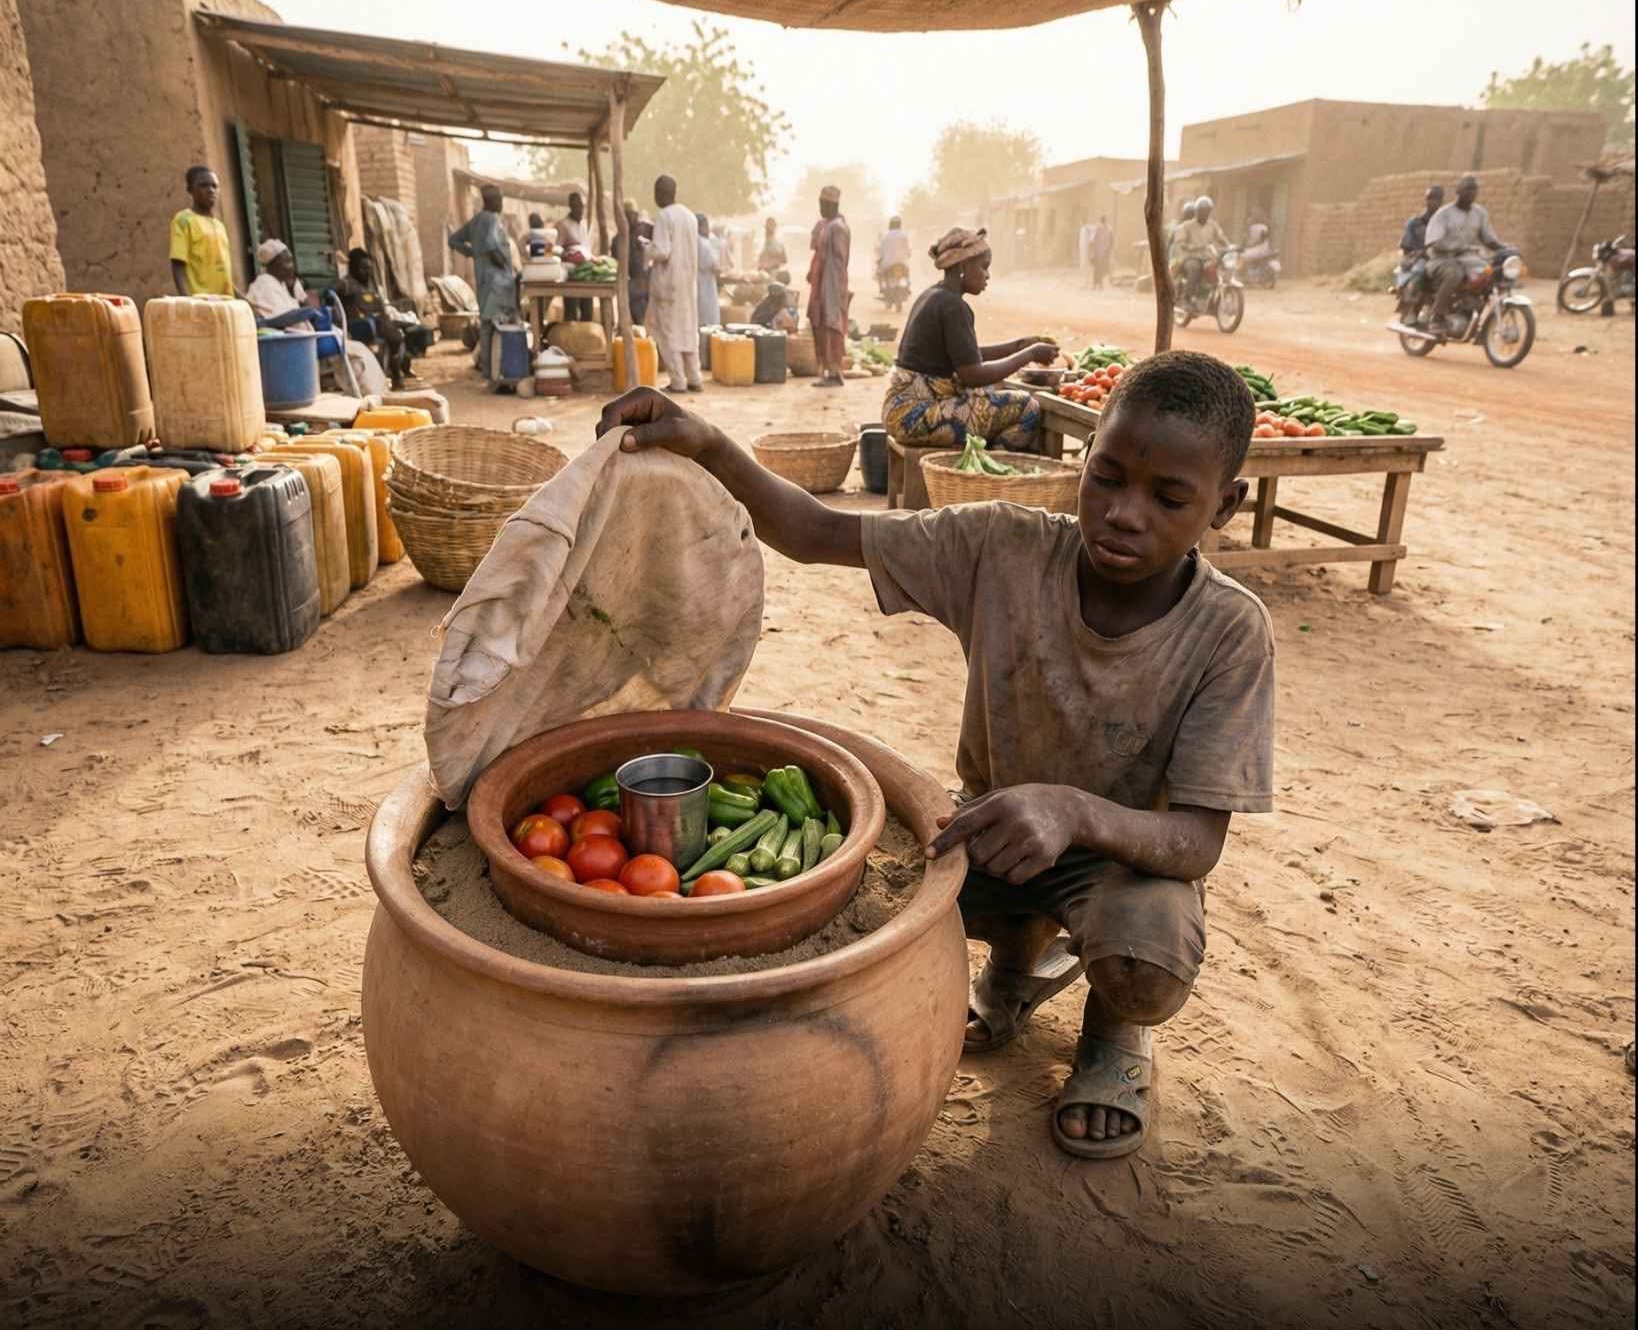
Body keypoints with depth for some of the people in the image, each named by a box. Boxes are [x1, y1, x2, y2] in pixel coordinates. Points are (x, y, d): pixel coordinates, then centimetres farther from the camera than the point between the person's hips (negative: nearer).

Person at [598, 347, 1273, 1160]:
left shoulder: (1230, 633, -24)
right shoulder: (1006, 547, -19)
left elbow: (1198, 843, -28)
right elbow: (818, 534, -18)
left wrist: (1070, 811, -49)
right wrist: (707, 446, -36)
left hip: (1130, 846, -3)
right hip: (993, 818, 3)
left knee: (1147, 971, -35)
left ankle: (1114, 1025, 9)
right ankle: (1023, 945, 13)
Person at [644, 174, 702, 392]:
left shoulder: (663, 216, -13)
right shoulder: (690, 216, 9)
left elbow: (661, 252, -21)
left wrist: (648, 249, 0)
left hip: (667, 282, -7)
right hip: (689, 280, 7)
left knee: (668, 331, 0)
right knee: (688, 330, 12)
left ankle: (677, 381, -1)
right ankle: (694, 379, 13)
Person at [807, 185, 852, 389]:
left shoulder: (838, 227, -13)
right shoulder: (823, 225, 15)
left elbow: (840, 259, -17)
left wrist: (838, 288, -20)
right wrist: (812, 273, 17)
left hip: (832, 284, -9)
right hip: (821, 284, 9)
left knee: (832, 327, -8)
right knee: (821, 327, 9)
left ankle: (835, 374, -6)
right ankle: (827, 372, 14)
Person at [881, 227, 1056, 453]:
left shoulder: (933, 296, 13)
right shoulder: (952, 306, -16)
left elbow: (966, 357, 20)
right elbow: (973, 375, -18)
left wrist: (1018, 346, 13)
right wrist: (1030, 354, -8)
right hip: (919, 415, -10)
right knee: (1026, 408, -7)